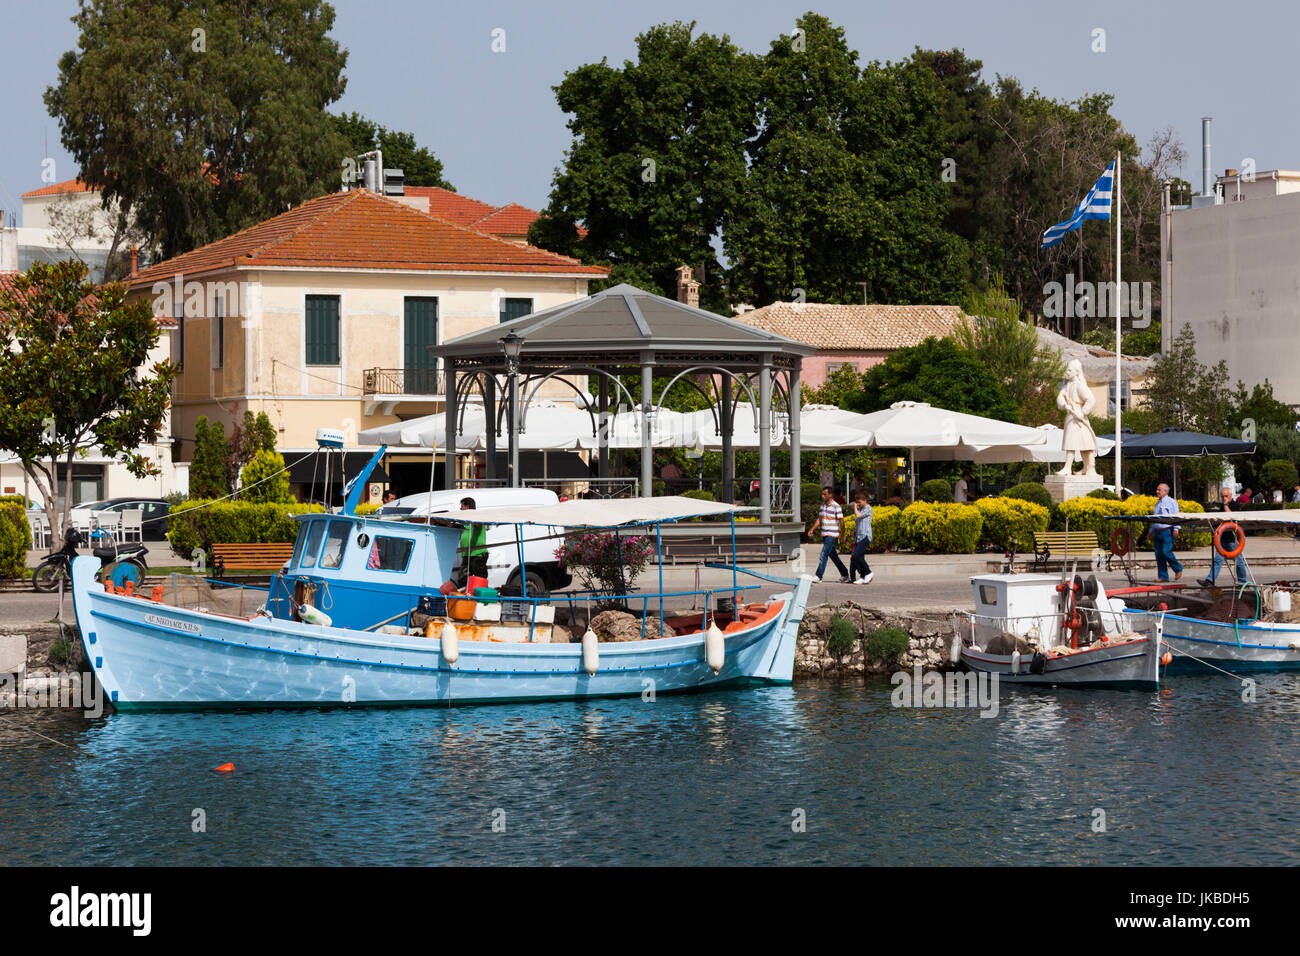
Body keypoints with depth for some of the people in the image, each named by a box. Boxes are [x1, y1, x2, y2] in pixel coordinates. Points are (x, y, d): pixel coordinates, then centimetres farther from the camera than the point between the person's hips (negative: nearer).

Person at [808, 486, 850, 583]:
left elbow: (841, 521, -12)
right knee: (833, 556, 12)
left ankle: (818, 576, -14)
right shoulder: (823, 505, 11)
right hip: (824, 534, 8)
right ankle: (845, 575, 20)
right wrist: (812, 530, 8)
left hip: (832, 535, -8)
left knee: (823, 555, -13)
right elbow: (819, 519, 18)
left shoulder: (836, 506, -12)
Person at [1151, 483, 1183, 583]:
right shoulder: (1158, 503, 22)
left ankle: (1178, 568, 4)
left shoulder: (1171, 502, 0)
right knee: (1159, 554, 1)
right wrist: (1151, 531, 25)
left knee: (1166, 552, -17)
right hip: (1157, 532, 7)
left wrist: (1176, 529, -18)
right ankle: (1163, 576, 5)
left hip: (1167, 531, -7)